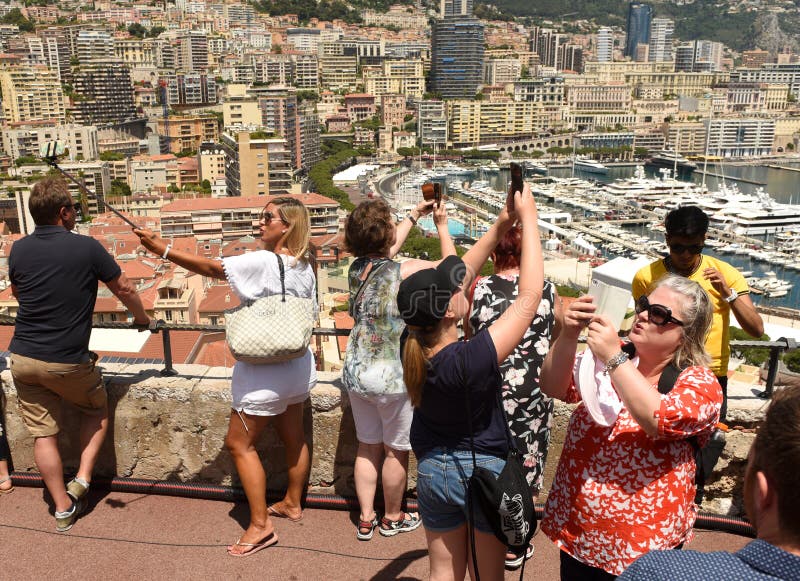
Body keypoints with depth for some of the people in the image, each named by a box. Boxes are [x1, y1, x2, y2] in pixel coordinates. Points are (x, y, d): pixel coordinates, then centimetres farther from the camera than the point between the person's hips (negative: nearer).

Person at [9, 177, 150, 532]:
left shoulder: (18, 250, 1)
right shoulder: (87, 248, -12)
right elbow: (124, 290, -2)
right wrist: (141, 318, 16)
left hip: (23, 357, 4)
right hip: (68, 361, -3)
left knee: (43, 433, 12)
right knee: (96, 411, 23)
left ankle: (63, 508, 19)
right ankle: (82, 479, 11)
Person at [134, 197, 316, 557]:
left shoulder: (264, 262, -21)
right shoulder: (304, 267, 4)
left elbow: (211, 268, -21)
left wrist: (162, 249, -17)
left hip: (265, 372, -8)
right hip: (298, 368, 9)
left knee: (239, 443, 3)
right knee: (293, 437, 19)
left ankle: (260, 525, 5)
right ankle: (293, 504, 35)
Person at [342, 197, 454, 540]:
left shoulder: (357, 268, -1)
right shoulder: (407, 272, -18)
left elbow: (386, 252, 21)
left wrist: (414, 216, 26)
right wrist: (442, 226, 10)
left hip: (356, 374, 6)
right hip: (393, 378, -6)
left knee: (368, 447, 18)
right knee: (396, 451, 14)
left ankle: (366, 519, 28)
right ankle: (392, 518, 30)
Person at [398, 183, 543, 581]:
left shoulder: (412, 346, -16)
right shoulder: (473, 359, -33)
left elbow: (459, 275, -5)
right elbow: (529, 295, -26)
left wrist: (498, 227, -1)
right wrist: (528, 219, -19)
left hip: (432, 470, 5)